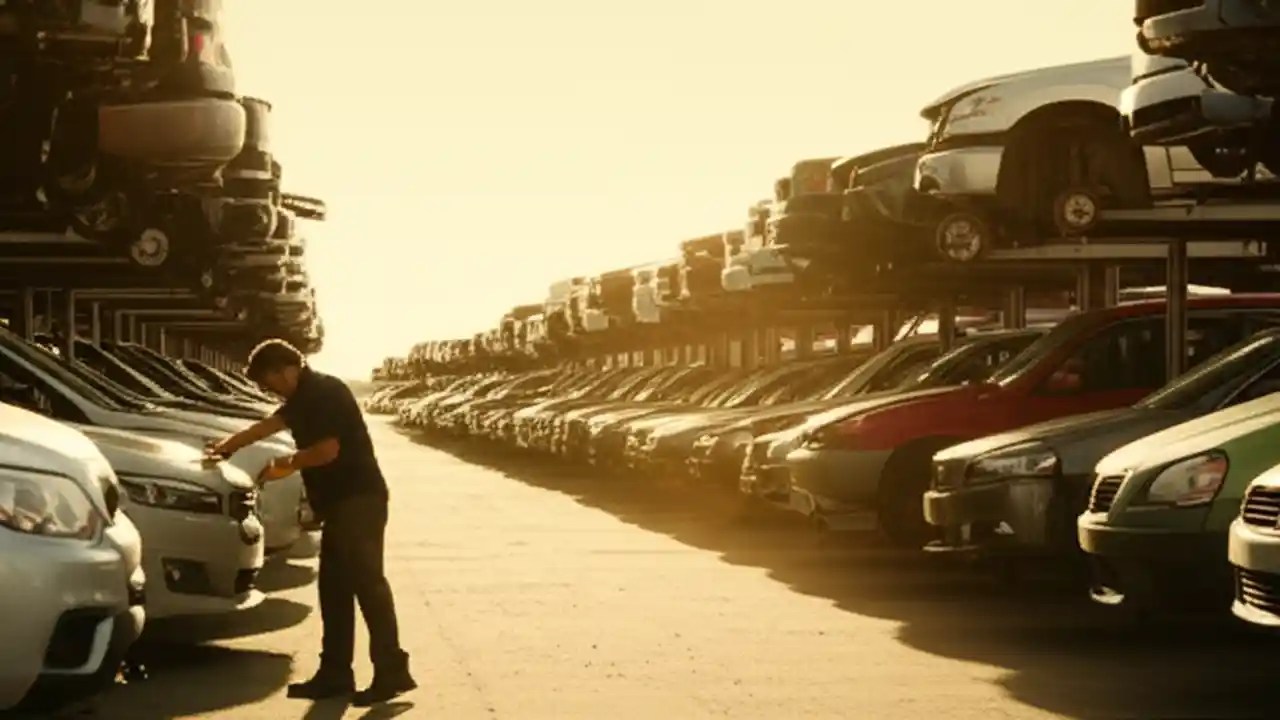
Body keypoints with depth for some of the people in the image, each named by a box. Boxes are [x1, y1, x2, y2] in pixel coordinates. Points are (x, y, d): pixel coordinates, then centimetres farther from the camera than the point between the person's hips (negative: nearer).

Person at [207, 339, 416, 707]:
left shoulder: (325, 392, -14)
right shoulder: (305, 397, 17)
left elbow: (328, 449, -21)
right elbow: (270, 424, 31)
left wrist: (288, 464, -6)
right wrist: (230, 445, 35)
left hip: (358, 499, -10)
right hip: (340, 501, 10)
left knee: (367, 582, -13)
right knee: (334, 587, 11)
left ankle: (391, 670, -14)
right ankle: (335, 673, 16)